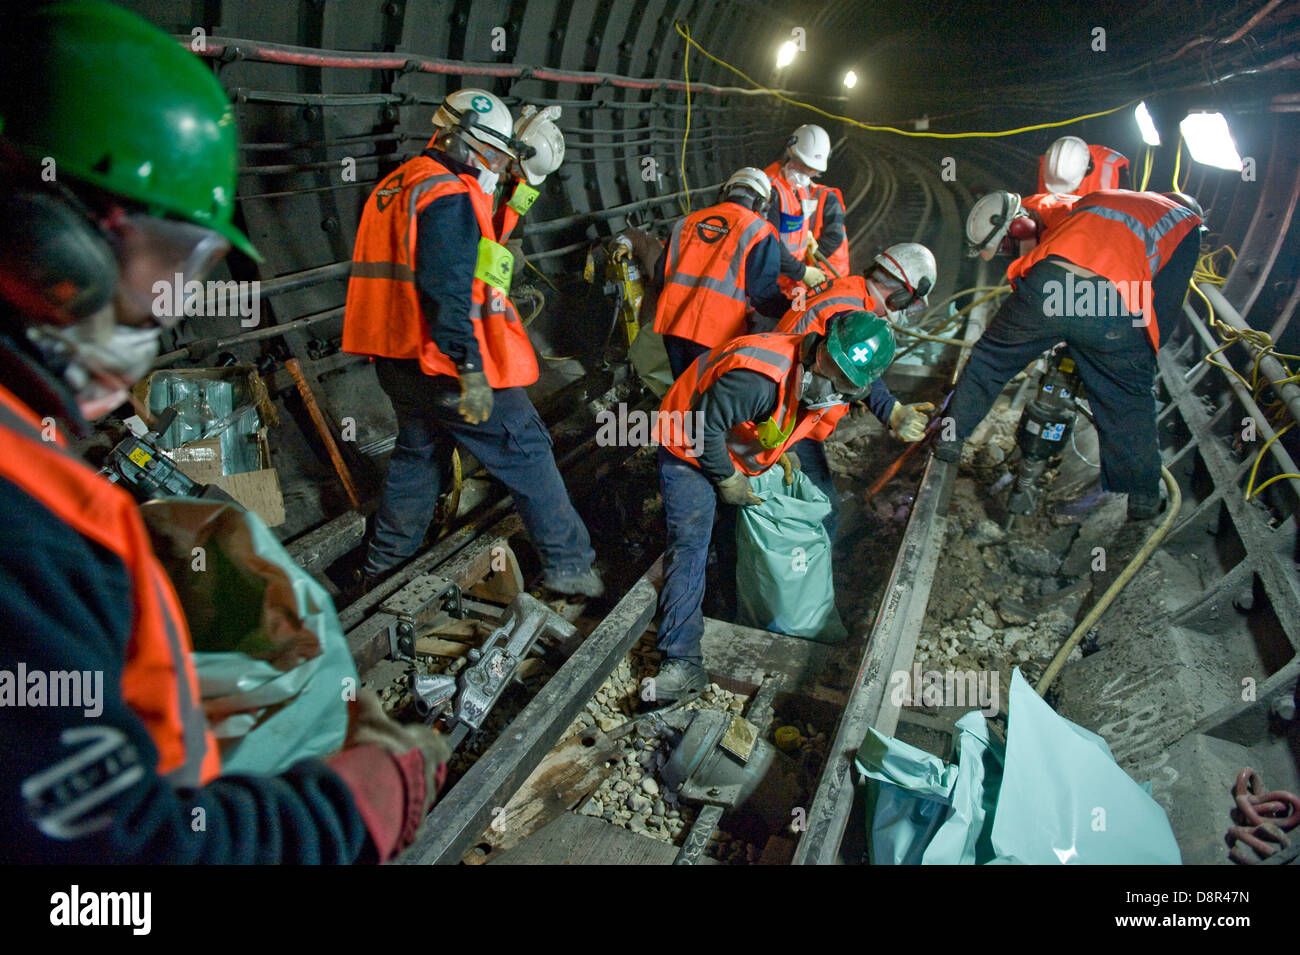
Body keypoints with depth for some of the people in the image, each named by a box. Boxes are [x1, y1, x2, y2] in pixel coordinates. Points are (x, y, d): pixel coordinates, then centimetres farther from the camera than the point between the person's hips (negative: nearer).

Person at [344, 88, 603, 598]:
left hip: (400, 361, 10)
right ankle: (568, 564, 8)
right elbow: (446, 292, -24)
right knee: (527, 453, 1)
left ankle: (381, 567, 32)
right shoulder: (448, 196, -15)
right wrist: (472, 372, -25)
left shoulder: (395, 187, 17)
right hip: (447, 365, -10)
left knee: (418, 455, 23)